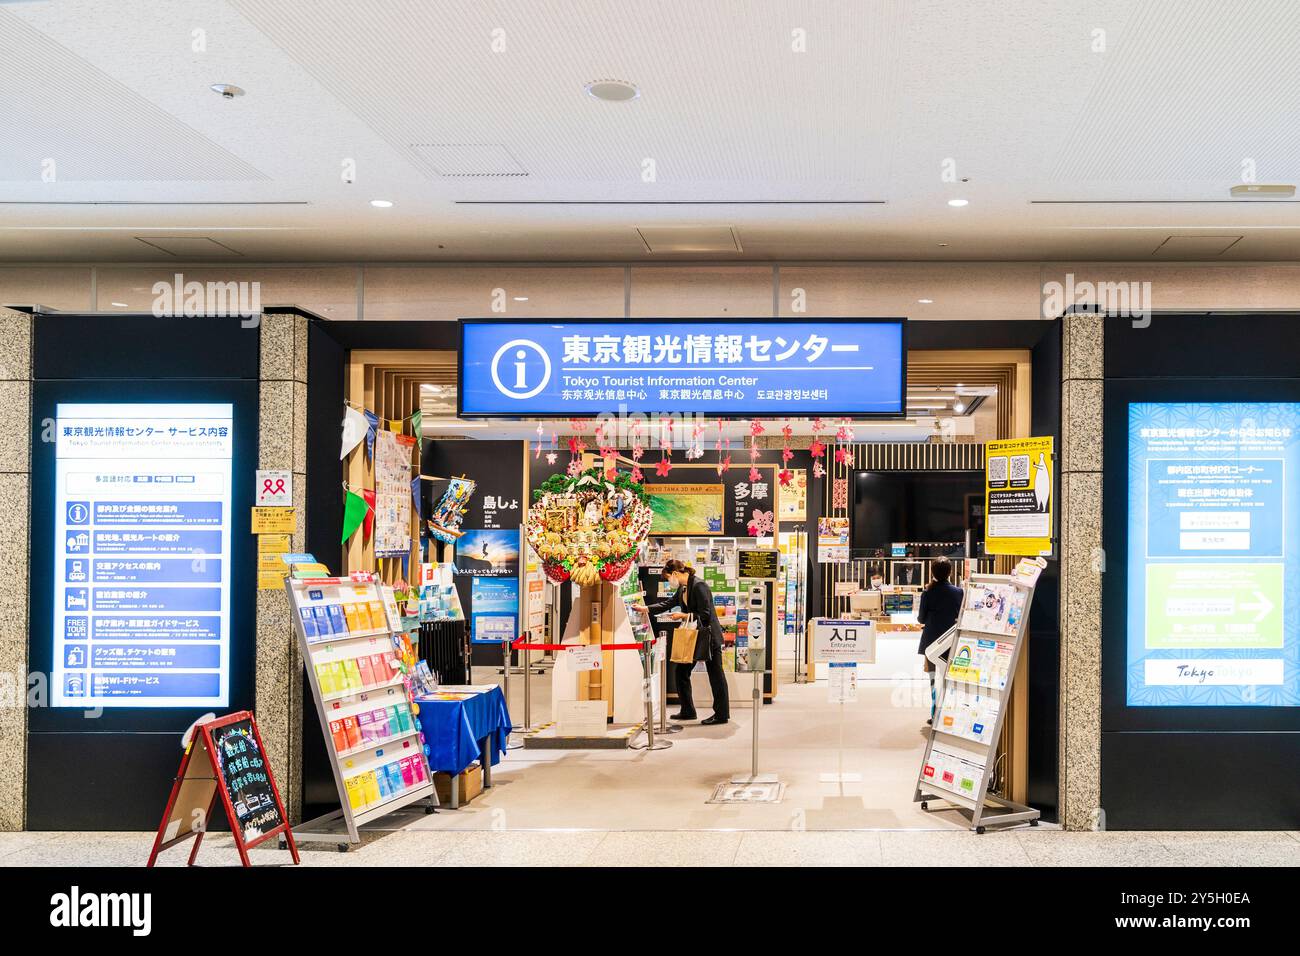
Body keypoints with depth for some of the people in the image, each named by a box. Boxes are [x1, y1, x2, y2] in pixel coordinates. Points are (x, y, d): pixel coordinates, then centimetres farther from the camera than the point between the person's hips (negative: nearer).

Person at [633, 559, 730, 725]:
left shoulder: (699, 586, -19)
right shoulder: (682, 589, 9)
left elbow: (705, 615, -23)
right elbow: (667, 604, 21)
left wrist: (684, 616, -15)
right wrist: (645, 609, 17)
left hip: (708, 636, -10)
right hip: (693, 637, 10)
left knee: (716, 675, -1)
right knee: (680, 671, 12)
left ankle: (722, 714, 5)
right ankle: (687, 711, 21)